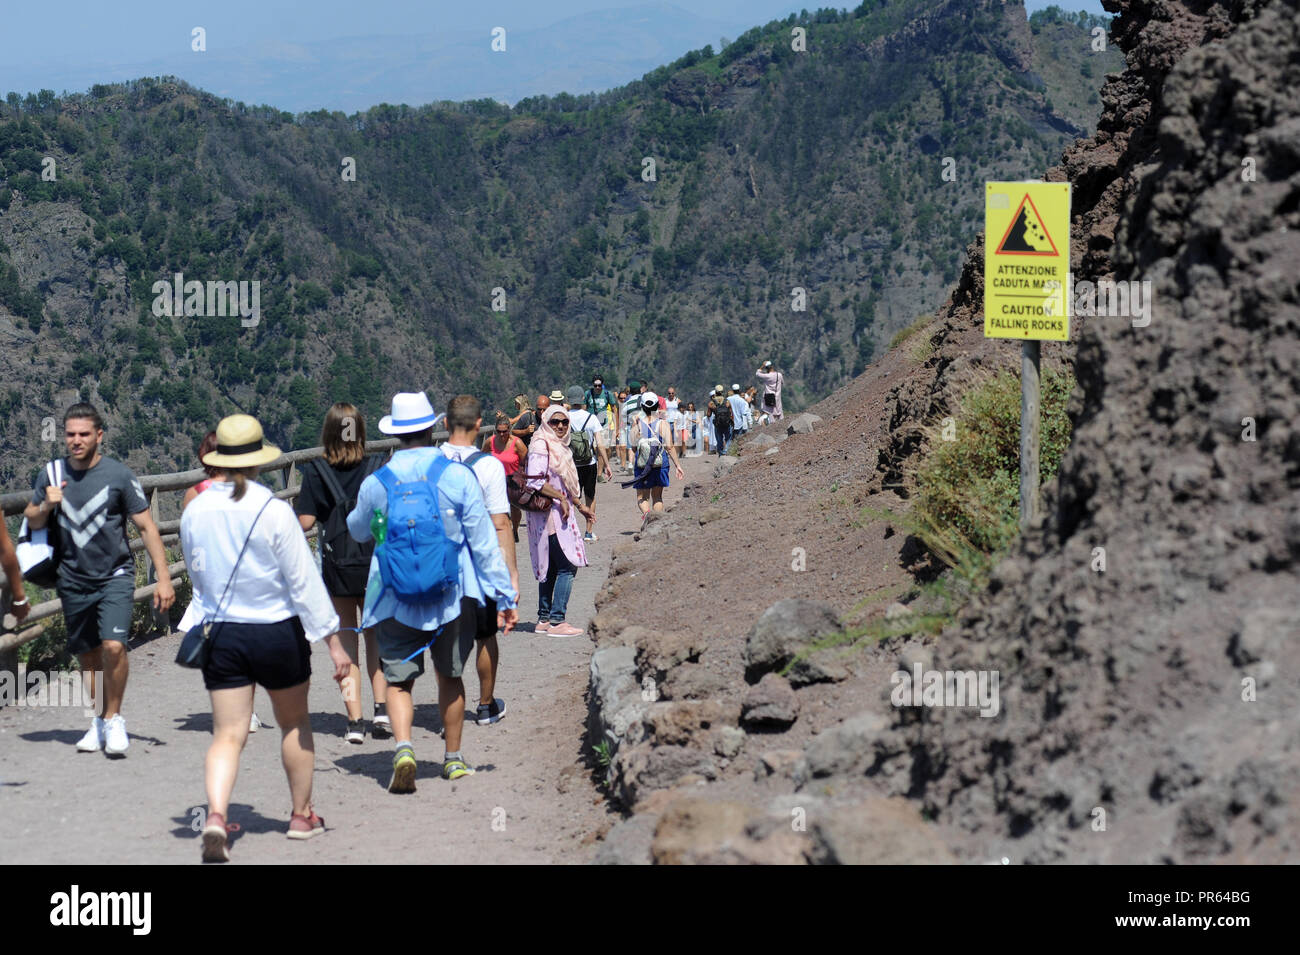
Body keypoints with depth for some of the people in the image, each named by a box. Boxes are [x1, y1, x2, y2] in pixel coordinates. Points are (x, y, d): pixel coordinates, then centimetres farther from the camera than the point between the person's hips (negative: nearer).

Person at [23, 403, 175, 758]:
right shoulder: (51, 476, 2)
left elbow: (147, 527, -4)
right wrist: (45, 506, -10)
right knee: (88, 656, 9)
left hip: (114, 576, -3)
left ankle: (114, 719, -2)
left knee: (113, 646, -20)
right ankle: (99, 722, 27)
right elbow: (31, 523, 13)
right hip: (73, 580, 3)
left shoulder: (118, 475, -8)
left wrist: (163, 578, -9)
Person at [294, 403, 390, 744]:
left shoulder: (316, 473, -8)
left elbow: (305, 522, -11)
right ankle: (381, 708, 2)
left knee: (346, 641, 8)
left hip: (337, 567, -1)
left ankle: (354, 720, 3)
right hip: (376, 563, 1)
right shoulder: (379, 467, -4)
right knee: (376, 637, 17)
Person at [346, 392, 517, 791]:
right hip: (452, 595, 1)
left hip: (396, 601, 0)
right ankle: (453, 759, 27)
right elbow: (484, 540, -6)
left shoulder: (375, 484, -5)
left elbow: (358, 530, 15)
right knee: (450, 677, 17)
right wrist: (504, 594, 0)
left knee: (398, 680, 6)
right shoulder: (457, 476, -9)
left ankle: (403, 748, -18)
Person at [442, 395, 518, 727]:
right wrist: (512, 574, -9)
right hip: (481, 568, -1)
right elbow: (500, 526, -13)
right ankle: (487, 706, 30)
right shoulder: (488, 466, -13)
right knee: (485, 637, 16)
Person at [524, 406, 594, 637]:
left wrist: (579, 505, 28)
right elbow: (535, 481, -22)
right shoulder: (541, 446, -13)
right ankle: (556, 620, -12)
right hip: (550, 513, -10)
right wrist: (561, 498, -19)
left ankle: (544, 620, 15)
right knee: (567, 566, -12)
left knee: (551, 568, 11)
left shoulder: (559, 446, 18)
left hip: (560, 513, 10)